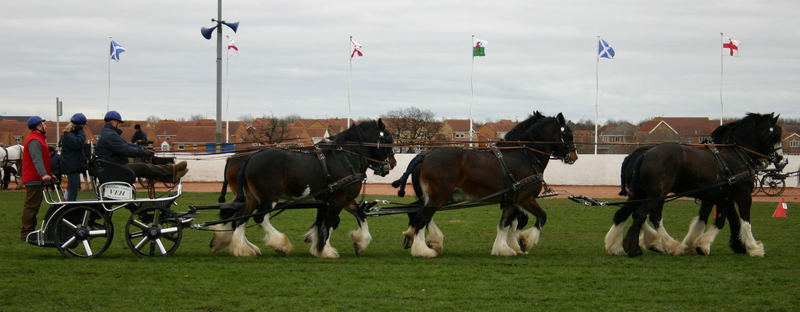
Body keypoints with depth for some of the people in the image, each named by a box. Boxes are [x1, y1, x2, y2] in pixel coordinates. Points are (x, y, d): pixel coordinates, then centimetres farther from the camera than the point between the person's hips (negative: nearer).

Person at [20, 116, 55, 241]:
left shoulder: (39, 139, 21)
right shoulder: (34, 141, -16)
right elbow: (37, 159, -29)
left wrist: (49, 173, 33)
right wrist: (44, 174, -40)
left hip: (38, 179, 11)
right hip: (33, 179, -11)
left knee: (34, 205, 15)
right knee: (31, 205, -10)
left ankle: (30, 231, 21)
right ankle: (26, 233, -11)